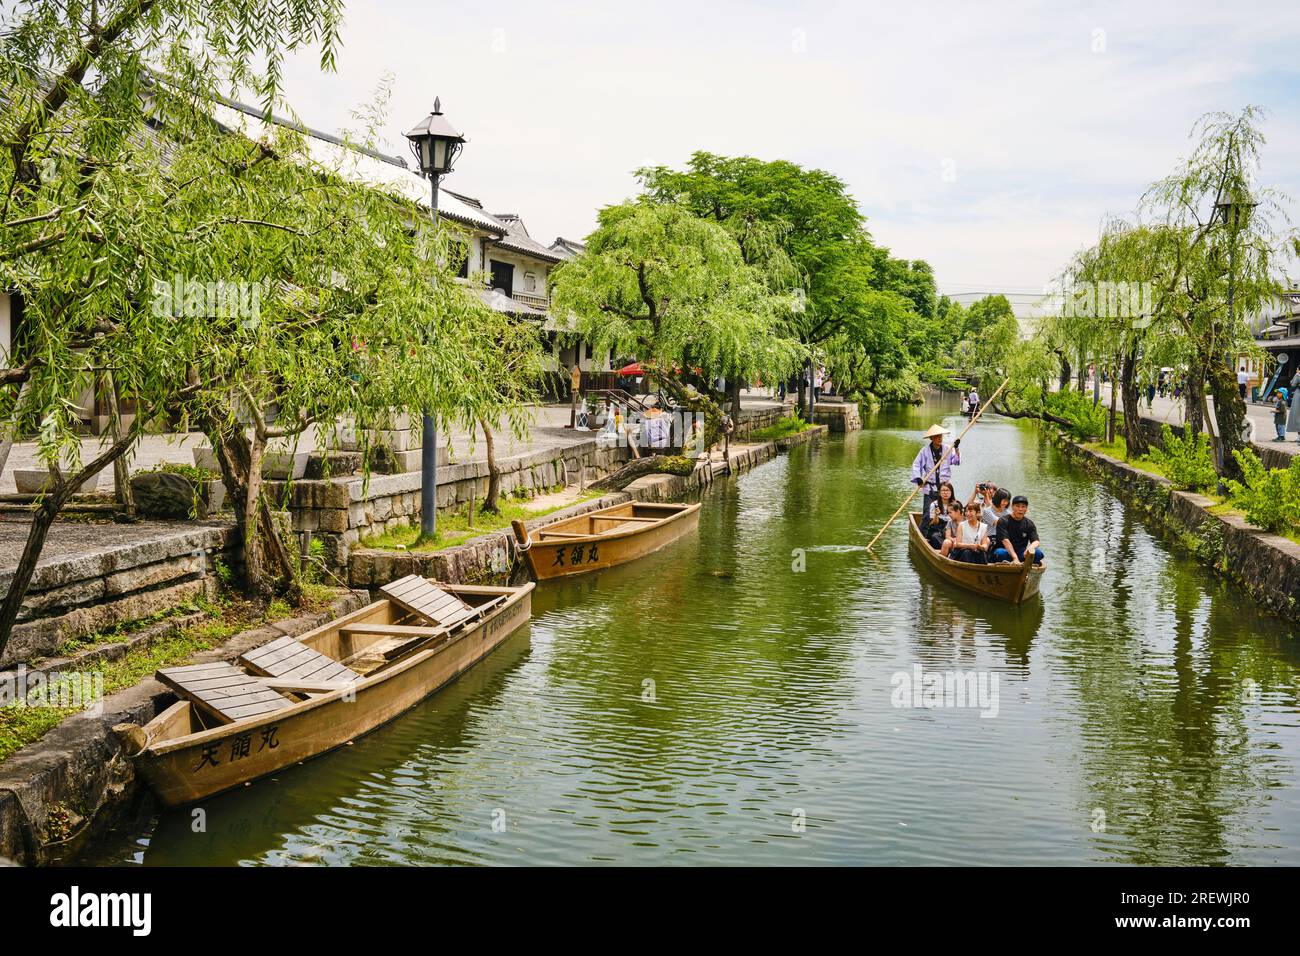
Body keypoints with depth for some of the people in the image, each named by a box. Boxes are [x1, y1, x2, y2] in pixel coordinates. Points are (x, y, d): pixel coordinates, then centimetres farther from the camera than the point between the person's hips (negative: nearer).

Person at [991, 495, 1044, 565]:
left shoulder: (1029, 524, 9)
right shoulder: (1003, 521, -6)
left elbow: (1036, 541, -3)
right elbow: (1005, 541, -18)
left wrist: (1030, 548, -30)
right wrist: (1015, 558, -32)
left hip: (1021, 553, 4)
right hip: (1007, 553, -4)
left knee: (1038, 553, -24)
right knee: (1000, 553, -38)